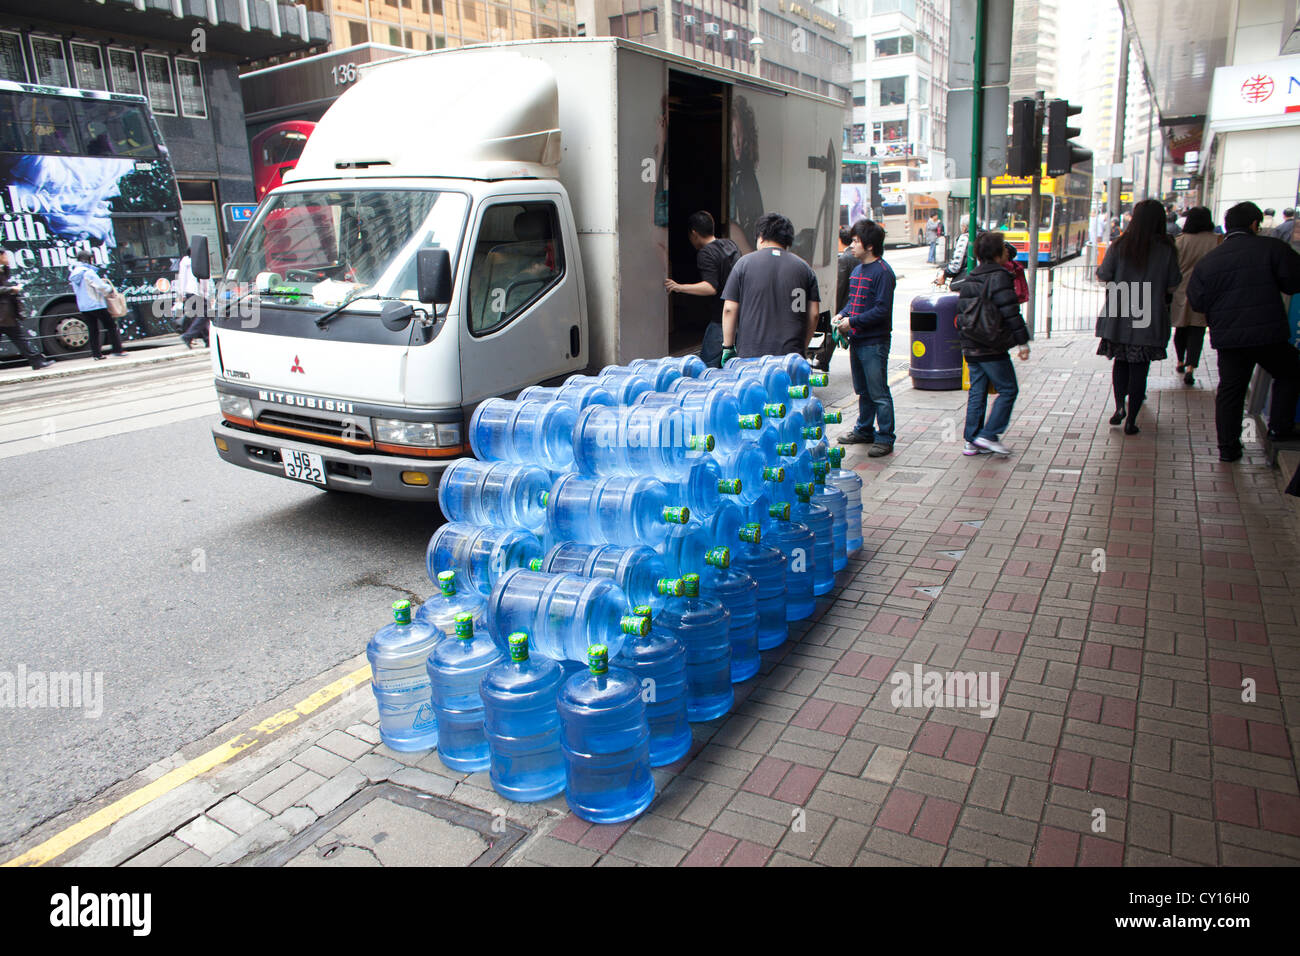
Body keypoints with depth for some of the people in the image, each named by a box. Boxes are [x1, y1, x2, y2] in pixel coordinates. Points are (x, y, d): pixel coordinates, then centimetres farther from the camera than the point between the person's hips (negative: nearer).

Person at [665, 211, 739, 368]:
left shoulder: (705, 253, -14)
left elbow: (711, 288, -25)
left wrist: (679, 287, -29)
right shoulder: (731, 244, 12)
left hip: (721, 319, -9)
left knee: (707, 365, -6)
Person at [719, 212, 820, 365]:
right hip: (792, 355, 2)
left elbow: (729, 310, 1)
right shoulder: (804, 268, 11)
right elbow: (813, 315, 9)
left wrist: (728, 347, 9)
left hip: (749, 354, -1)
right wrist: (802, 349, 19)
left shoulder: (744, 263, 5)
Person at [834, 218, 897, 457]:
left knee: (878, 393, -4)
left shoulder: (882, 271, -13)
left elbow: (882, 310, -18)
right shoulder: (857, 271, 14)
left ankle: (885, 438, 4)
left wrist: (853, 322, -19)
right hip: (856, 341, 9)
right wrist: (842, 314, 4)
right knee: (863, 391, 18)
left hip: (874, 343, -9)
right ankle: (864, 430, 30)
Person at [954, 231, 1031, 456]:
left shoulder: (969, 279, 12)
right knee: (1008, 390, 3)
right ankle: (988, 435, -2)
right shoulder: (1000, 277, -12)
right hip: (992, 347, -8)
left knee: (977, 392, 12)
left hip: (970, 347, 8)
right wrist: (1023, 342, -12)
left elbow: (961, 311, 18)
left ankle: (972, 440, 12)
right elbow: (1010, 313, -16)